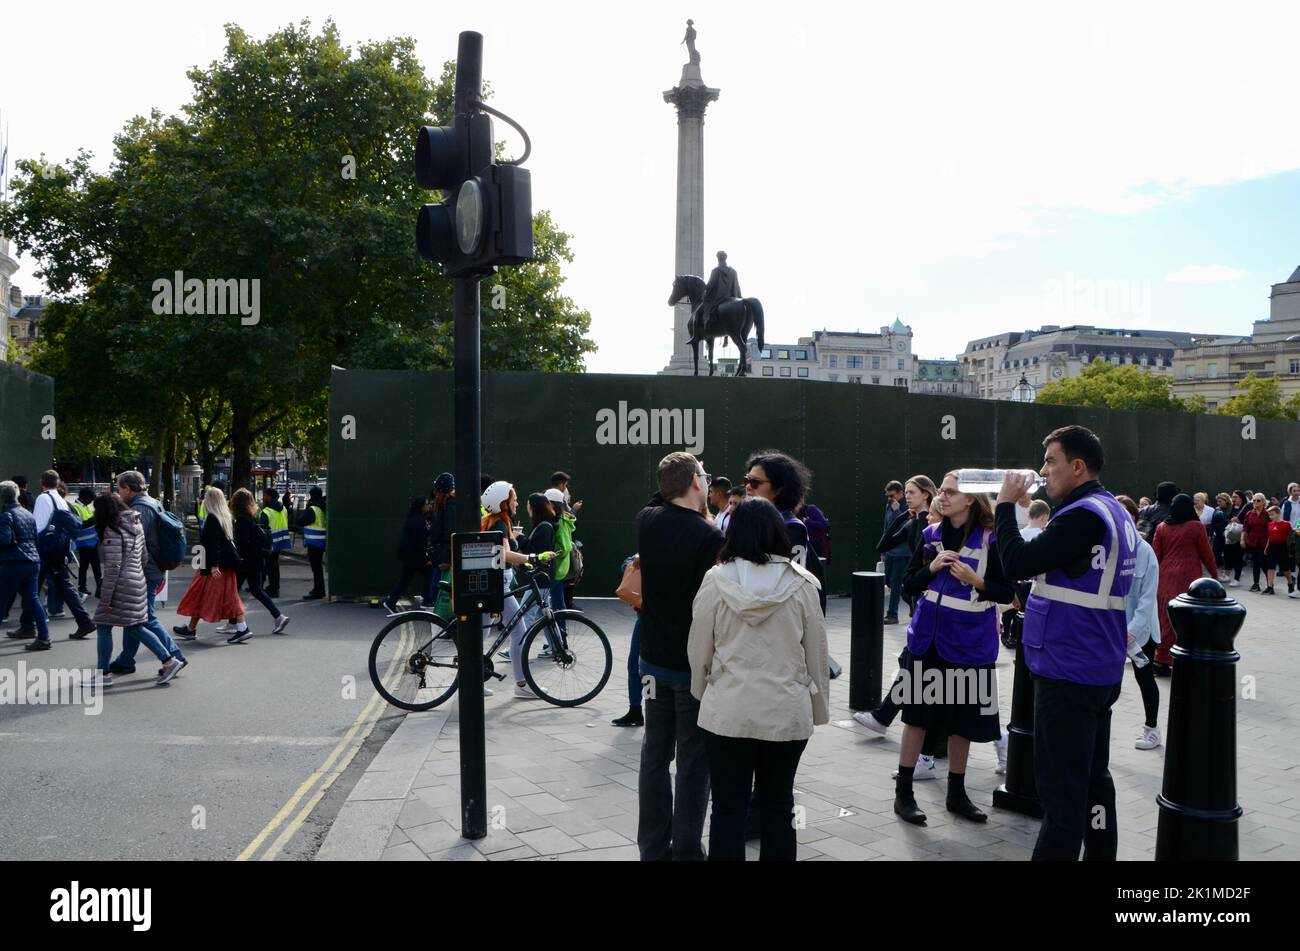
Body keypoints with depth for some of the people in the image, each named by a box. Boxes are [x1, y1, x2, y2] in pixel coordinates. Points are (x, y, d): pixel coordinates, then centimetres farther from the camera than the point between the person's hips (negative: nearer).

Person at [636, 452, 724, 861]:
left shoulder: (646, 520, -2)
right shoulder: (709, 537, -20)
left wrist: (671, 487, 9)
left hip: (654, 658, 6)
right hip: (696, 663, -6)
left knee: (655, 754, 14)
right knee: (694, 760, 6)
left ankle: (653, 848, 24)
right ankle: (686, 851, 14)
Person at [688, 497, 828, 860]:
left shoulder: (716, 580, -8)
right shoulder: (801, 584, -6)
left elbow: (698, 650, -1)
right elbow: (816, 653, 1)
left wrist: (702, 694, 16)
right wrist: (819, 706, 13)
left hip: (728, 711, -1)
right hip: (788, 712, 1)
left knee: (729, 809, 8)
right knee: (777, 808, 15)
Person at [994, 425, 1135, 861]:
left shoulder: (1083, 515, -20)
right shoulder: (1113, 511, 12)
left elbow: (1017, 564, -22)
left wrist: (1005, 505, -12)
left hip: (1068, 672, -10)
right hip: (1099, 670, 10)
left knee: (1061, 787, -3)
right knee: (1093, 778, 18)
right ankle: (1101, 854, 29)